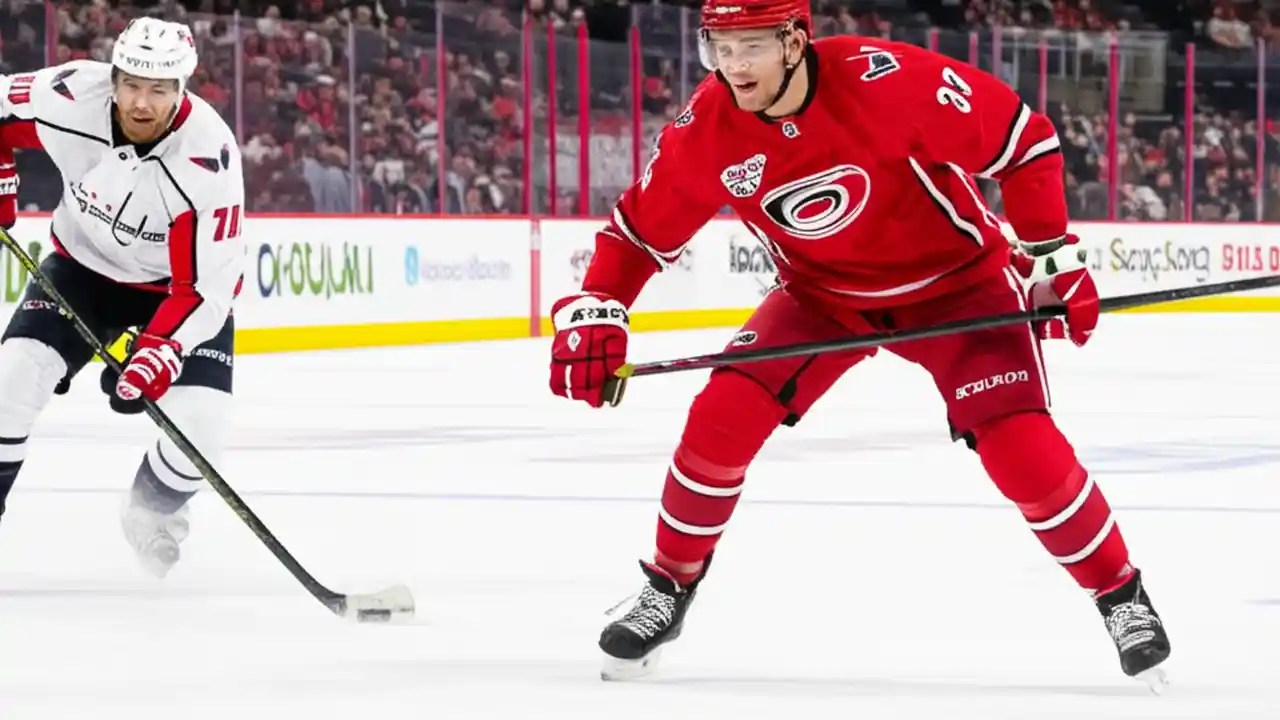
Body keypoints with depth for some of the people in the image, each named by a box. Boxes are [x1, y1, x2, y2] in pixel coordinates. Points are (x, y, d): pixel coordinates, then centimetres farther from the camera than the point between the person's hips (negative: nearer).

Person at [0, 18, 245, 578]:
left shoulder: (209, 159, -33)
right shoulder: (71, 97, -27)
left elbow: (206, 285, -30)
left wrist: (161, 352, -43)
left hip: (179, 285, -2)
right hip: (83, 264, 2)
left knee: (201, 417, -16)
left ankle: (150, 514, 16)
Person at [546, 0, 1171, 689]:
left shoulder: (890, 80, -32)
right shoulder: (707, 129, -18)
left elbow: (1024, 140, -20)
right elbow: (640, 229, -4)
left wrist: (1051, 253, -20)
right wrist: (593, 314, -19)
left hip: (955, 277, -3)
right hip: (822, 291, 4)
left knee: (1022, 447, -19)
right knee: (723, 416, -13)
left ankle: (1121, 596, 3)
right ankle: (669, 588, 11)